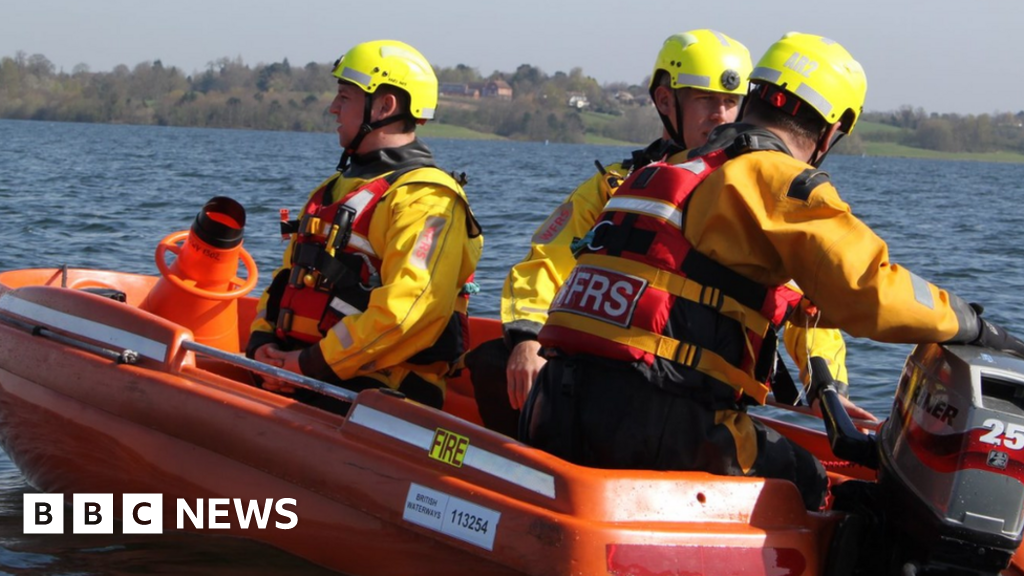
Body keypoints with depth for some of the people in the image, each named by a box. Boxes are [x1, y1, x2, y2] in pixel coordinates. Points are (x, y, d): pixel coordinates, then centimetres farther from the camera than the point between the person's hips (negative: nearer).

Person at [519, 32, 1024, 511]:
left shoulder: (665, 173, 22)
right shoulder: (781, 180, -3)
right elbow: (873, 293, -10)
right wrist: (973, 326, 3)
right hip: (650, 418, -7)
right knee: (801, 483, 13)